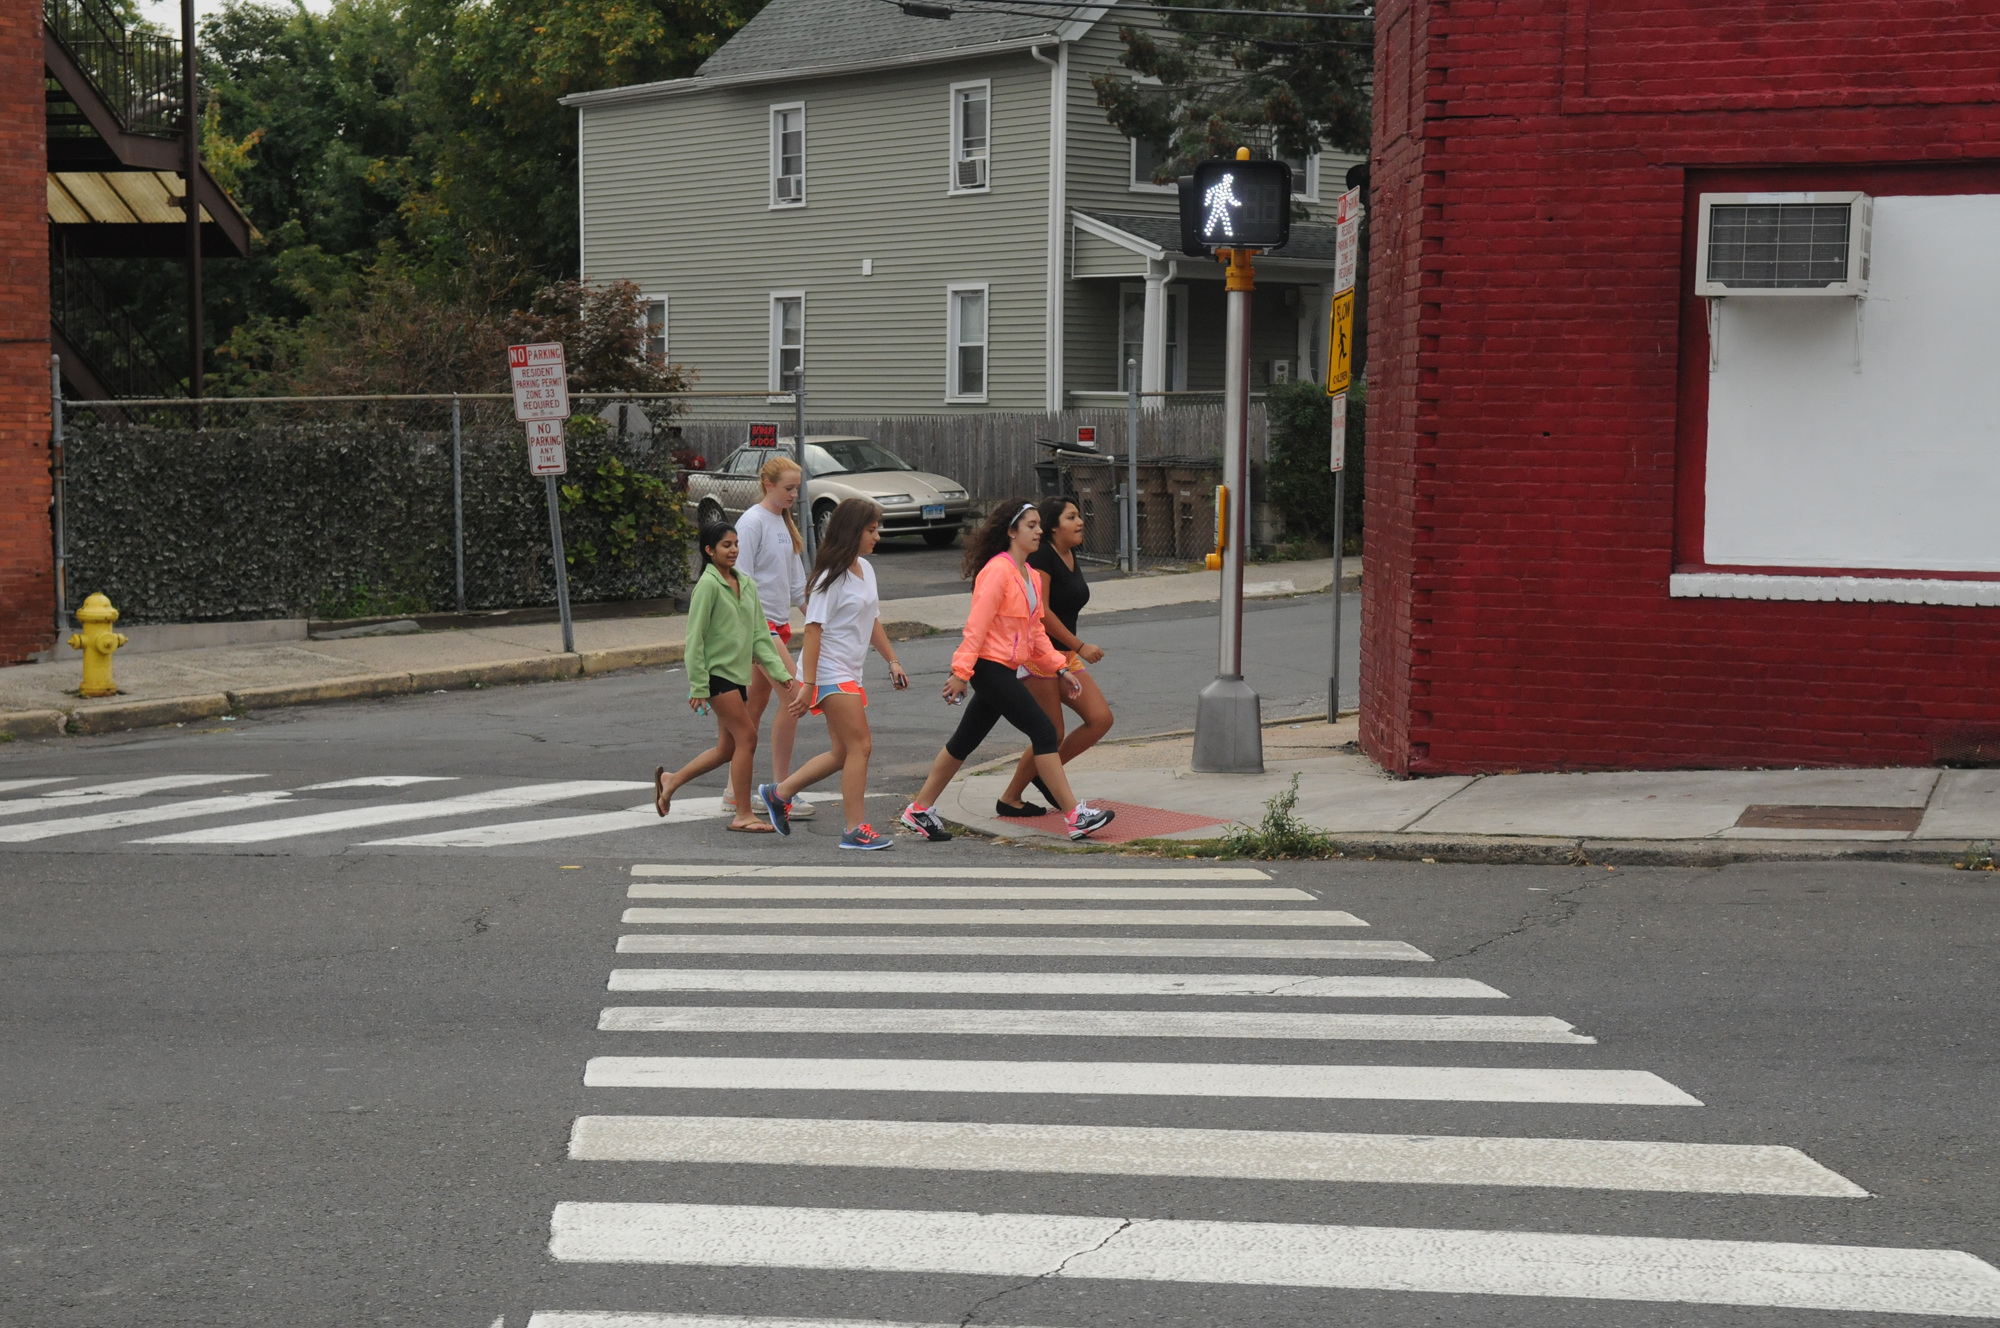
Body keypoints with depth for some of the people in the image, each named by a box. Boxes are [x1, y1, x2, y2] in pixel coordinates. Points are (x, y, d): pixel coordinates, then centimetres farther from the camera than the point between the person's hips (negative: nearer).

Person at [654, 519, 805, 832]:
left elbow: (760, 635, 13)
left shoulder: (747, 584, 11)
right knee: (747, 737, -11)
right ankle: (743, 815, -3)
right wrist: (697, 686, -14)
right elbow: (695, 638, -12)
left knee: (727, 749, 11)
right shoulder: (708, 585, -12)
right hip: (716, 673, -8)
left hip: (738, 675, 8)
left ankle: (670, 780, 28)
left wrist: (782, 673, 4)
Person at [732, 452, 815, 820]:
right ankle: (781, 792, -12)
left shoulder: (785, 523, 14)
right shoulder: (752, 522, -12)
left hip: (778, 623, 9)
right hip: (758, 621, -9)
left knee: (756, 705, 11)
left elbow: (796, 582, 21)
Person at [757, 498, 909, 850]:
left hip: (848, 674, 9)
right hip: (829, 672, -9)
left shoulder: (865, 569, 12)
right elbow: (814, 628, -18)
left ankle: (778, 793, 23)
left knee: (843, 753, 11)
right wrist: (808, 684, -22)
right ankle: (856, 829, -7)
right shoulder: (832, 575, -15)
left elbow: (872, 620, 23)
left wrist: (892, 660, 20)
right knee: (860, 745, -11)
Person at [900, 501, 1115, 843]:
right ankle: (1074, 816, -8)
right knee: (1043, 731, -11)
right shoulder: (998, 570, -15)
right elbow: (976, 624, -18)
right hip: (990, 669, -10)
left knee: (965, 743, 14)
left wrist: (1059, 668, 15)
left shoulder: (1029, 575, 14)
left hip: (1007, 671, 10)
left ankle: (920, 811, 22)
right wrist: (961, 672, -20)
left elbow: (1036, 631, 20)